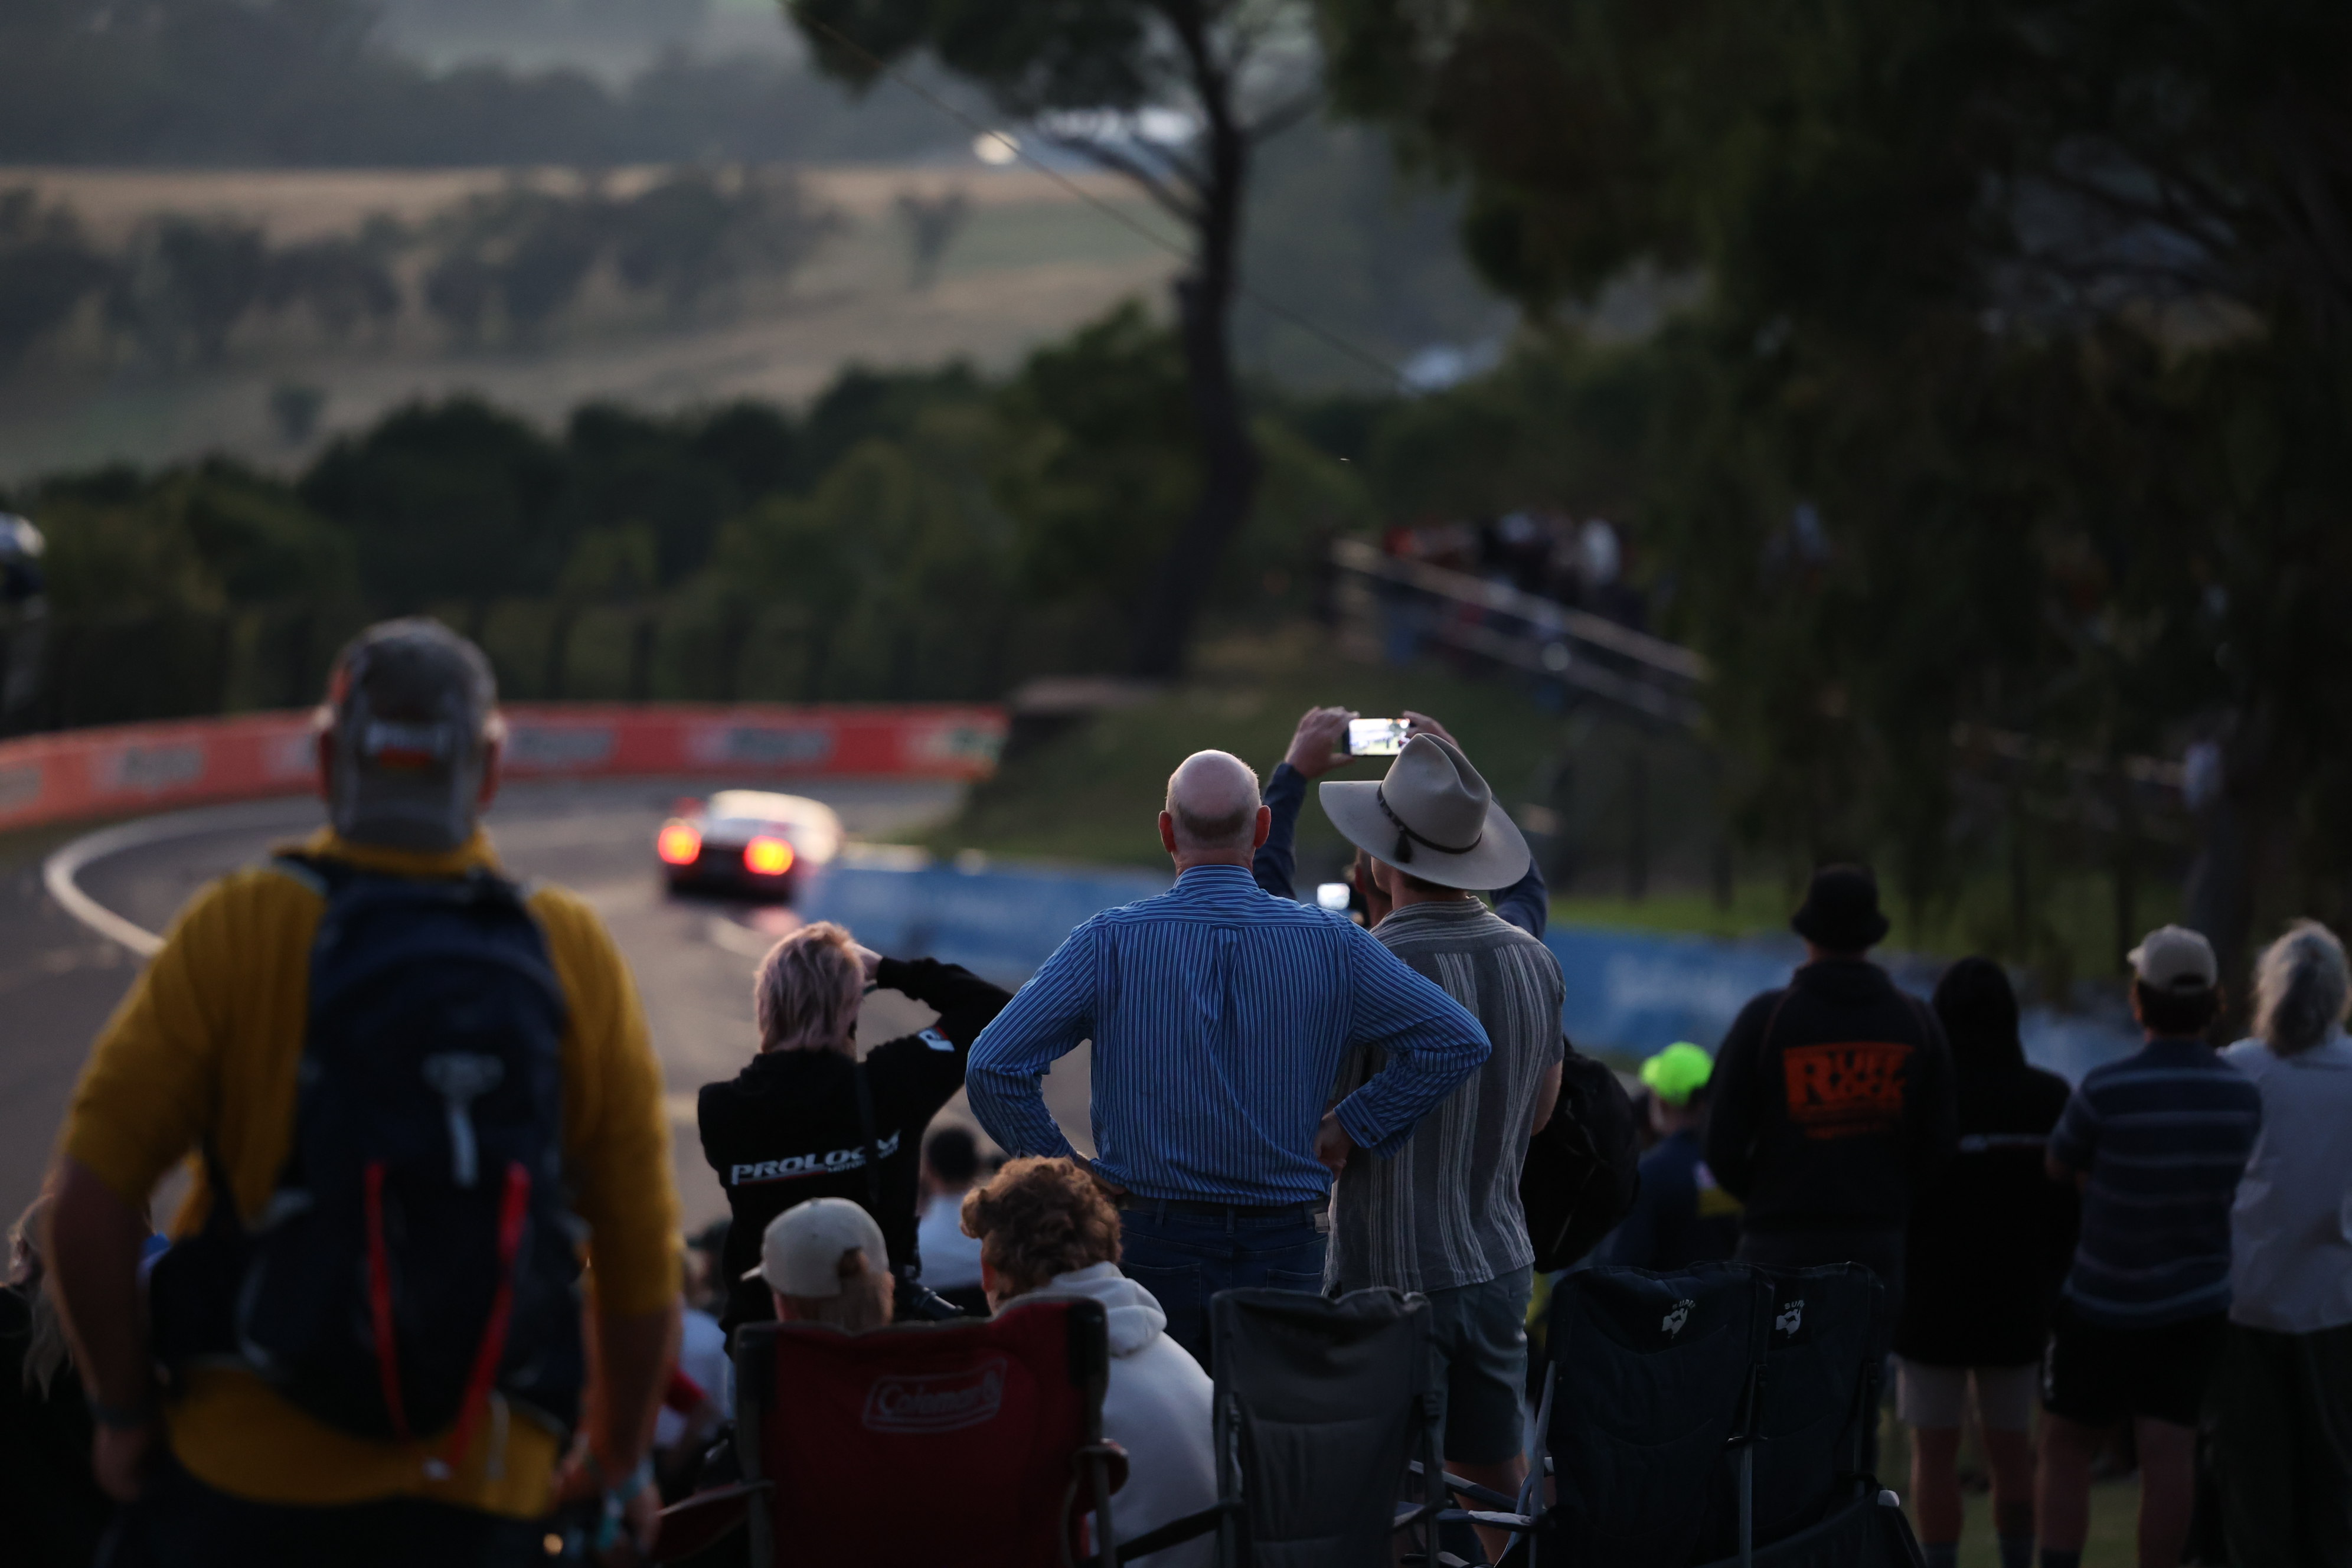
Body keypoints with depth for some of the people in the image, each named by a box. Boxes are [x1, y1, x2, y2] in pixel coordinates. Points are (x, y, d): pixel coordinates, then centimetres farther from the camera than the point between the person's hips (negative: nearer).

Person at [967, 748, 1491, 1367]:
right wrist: (1352, 1127, 4)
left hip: (1152, 1246, -1)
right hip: (1284, 1250, 1)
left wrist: (1063, 1171, 0)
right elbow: (1458, 1042, -1)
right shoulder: (1332, 945, -2)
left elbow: (994, 1066, -11)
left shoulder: (1110, 944, -6)